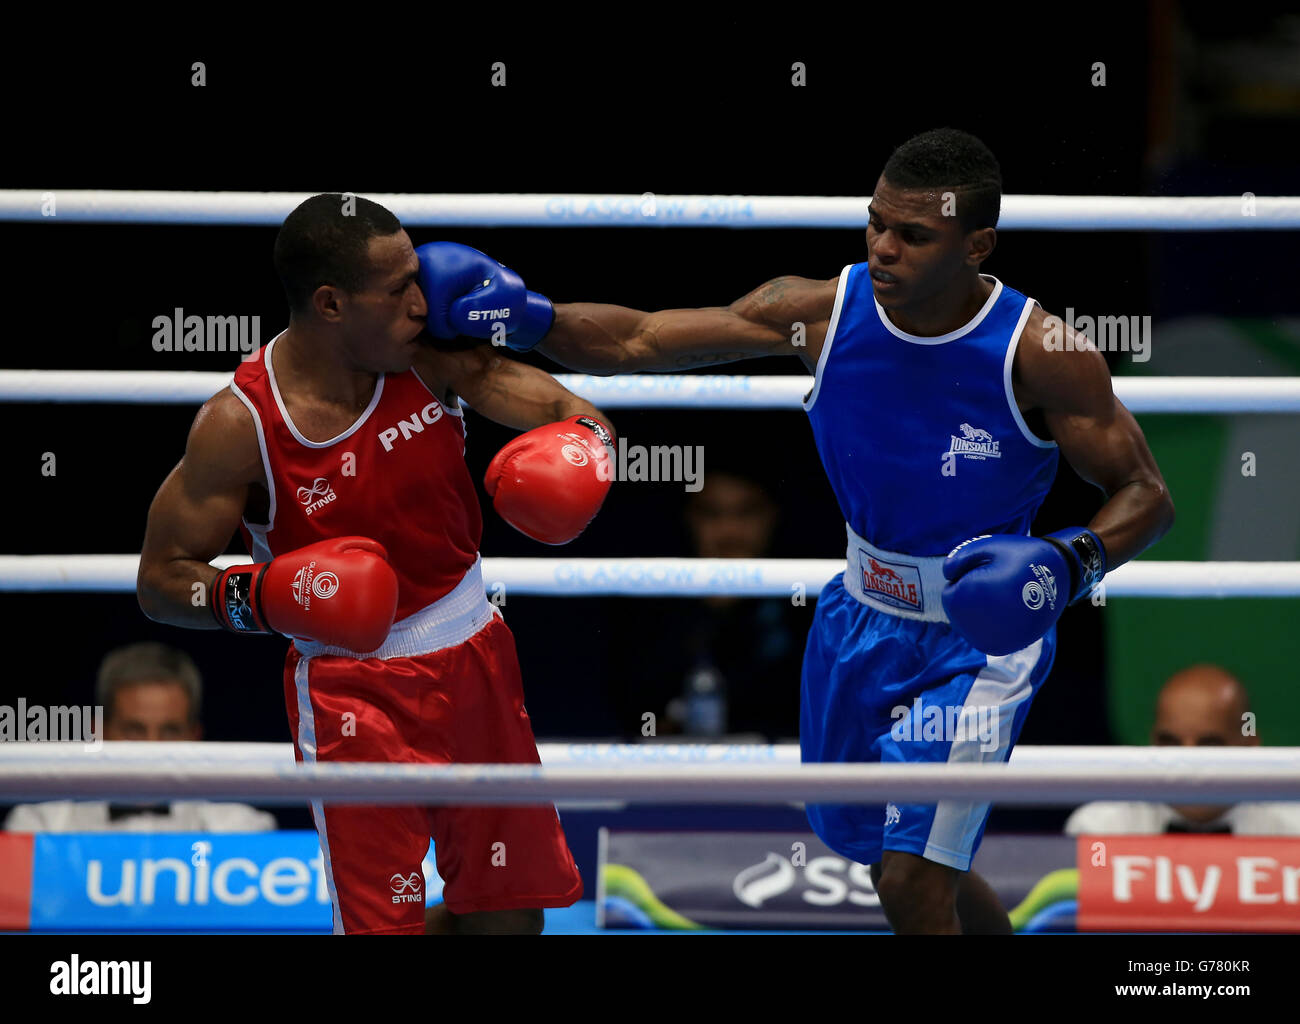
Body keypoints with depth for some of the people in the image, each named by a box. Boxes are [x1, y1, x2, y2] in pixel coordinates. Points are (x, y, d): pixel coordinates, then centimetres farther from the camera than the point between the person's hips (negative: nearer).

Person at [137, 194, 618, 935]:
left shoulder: (431, 355, -9)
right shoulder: (240, 425, -19)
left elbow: (567, 412, -11)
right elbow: (160, 581, -12)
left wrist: (585, 443, -34)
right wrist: (257, 598, -31)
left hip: (476, 656, 5)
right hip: (353, 692, -5)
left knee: (511, 914, 13)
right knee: (383, 922, -10)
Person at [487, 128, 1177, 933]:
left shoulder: (1040, 354, -24)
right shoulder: (824, 313, -15)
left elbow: (1147, 495, -14)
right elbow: (635, 341, -10)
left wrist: (1073, 563, -33)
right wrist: (533, 321, -28)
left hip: (980, 634, -6)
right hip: (862, 621, 6)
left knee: (911, 879, -16)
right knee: (867, 842, 21)